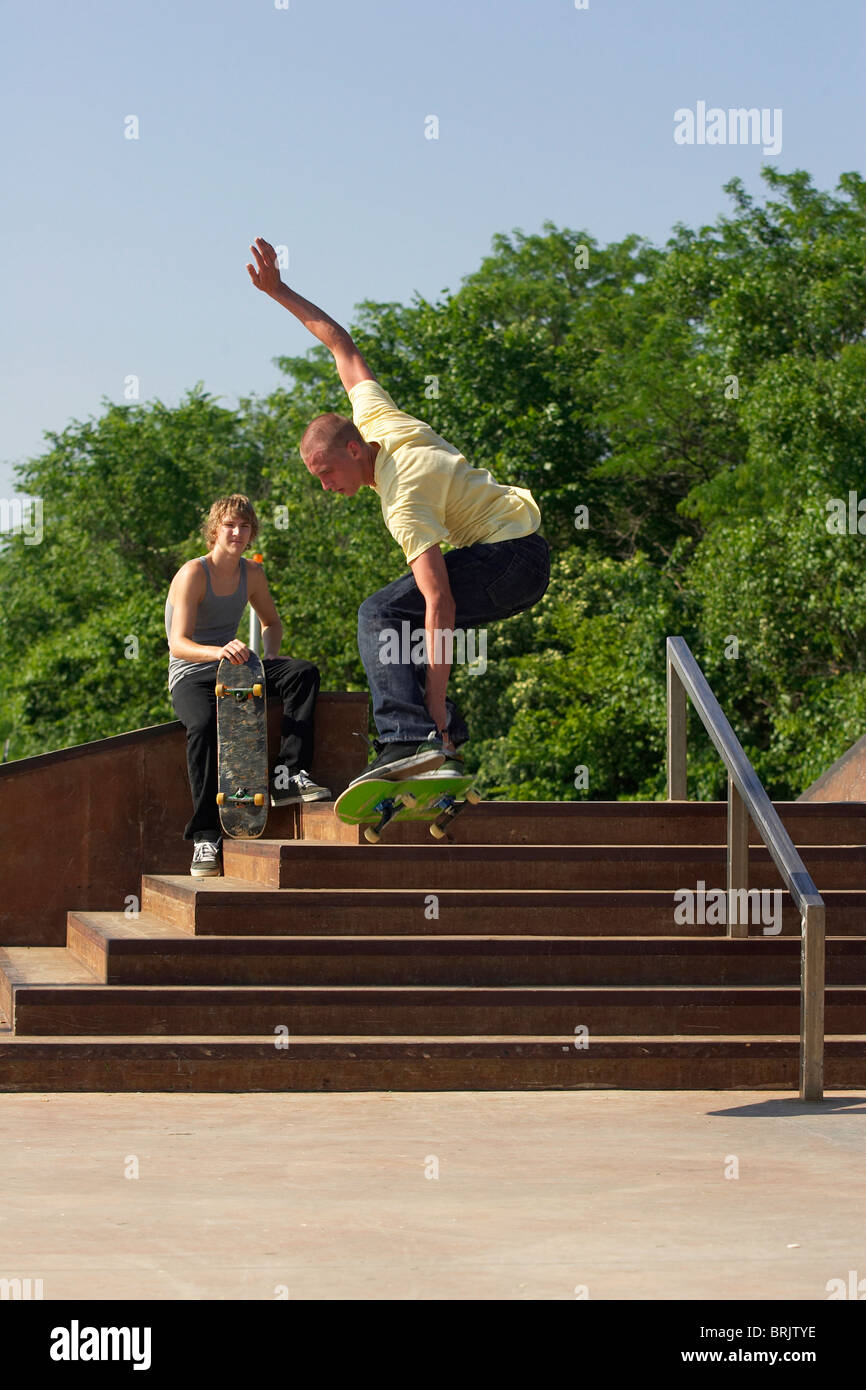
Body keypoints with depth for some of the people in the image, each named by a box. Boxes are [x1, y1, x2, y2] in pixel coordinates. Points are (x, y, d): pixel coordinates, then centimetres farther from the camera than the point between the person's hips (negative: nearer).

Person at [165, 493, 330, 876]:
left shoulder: (252, 574, 7)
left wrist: (270, 658, 2)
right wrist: (219, 652, -44)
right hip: (191, 676, -6)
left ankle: (287, 775, -27)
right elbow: (179, 644, -23)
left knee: (304, 673, -21)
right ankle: (206, 838, -35)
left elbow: (271, 622, 25)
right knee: (204, 724, -39)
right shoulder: (193, 574, -12)